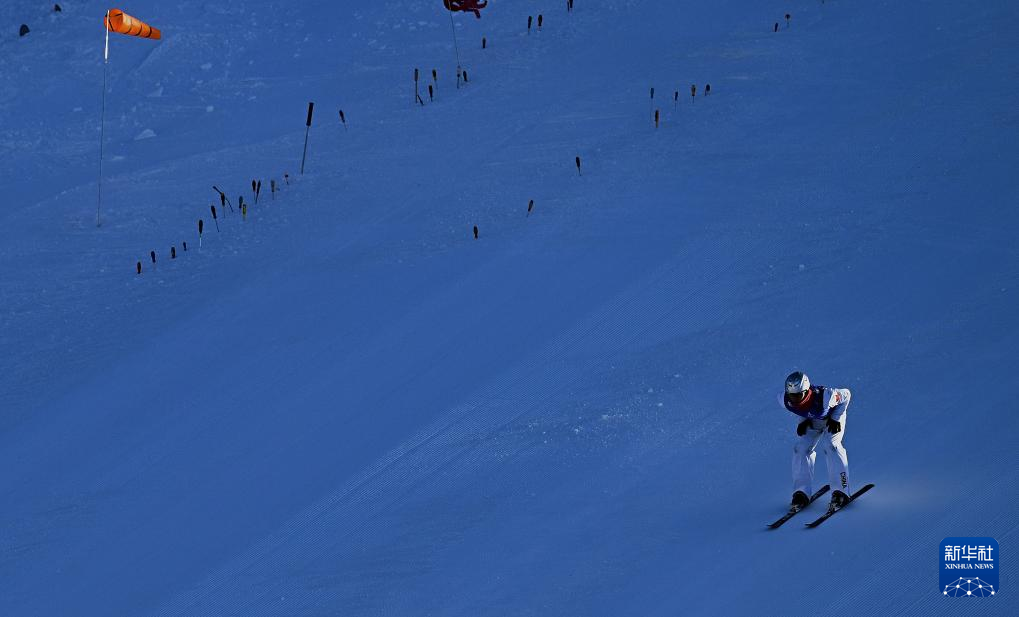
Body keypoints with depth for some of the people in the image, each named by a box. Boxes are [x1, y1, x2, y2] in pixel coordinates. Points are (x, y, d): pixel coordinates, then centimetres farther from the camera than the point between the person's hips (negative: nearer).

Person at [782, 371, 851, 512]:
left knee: (830, 446, -23)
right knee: (801, 449, -14)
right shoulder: (786, 400, -32)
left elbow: (846, 395, -24)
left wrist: (836, 419, -20)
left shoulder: (823, 397, -43)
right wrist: (804, 420, -8)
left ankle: (841, 491, -21)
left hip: (832, 418, -4)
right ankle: (802, 492, -7)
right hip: (810, 421, 4)